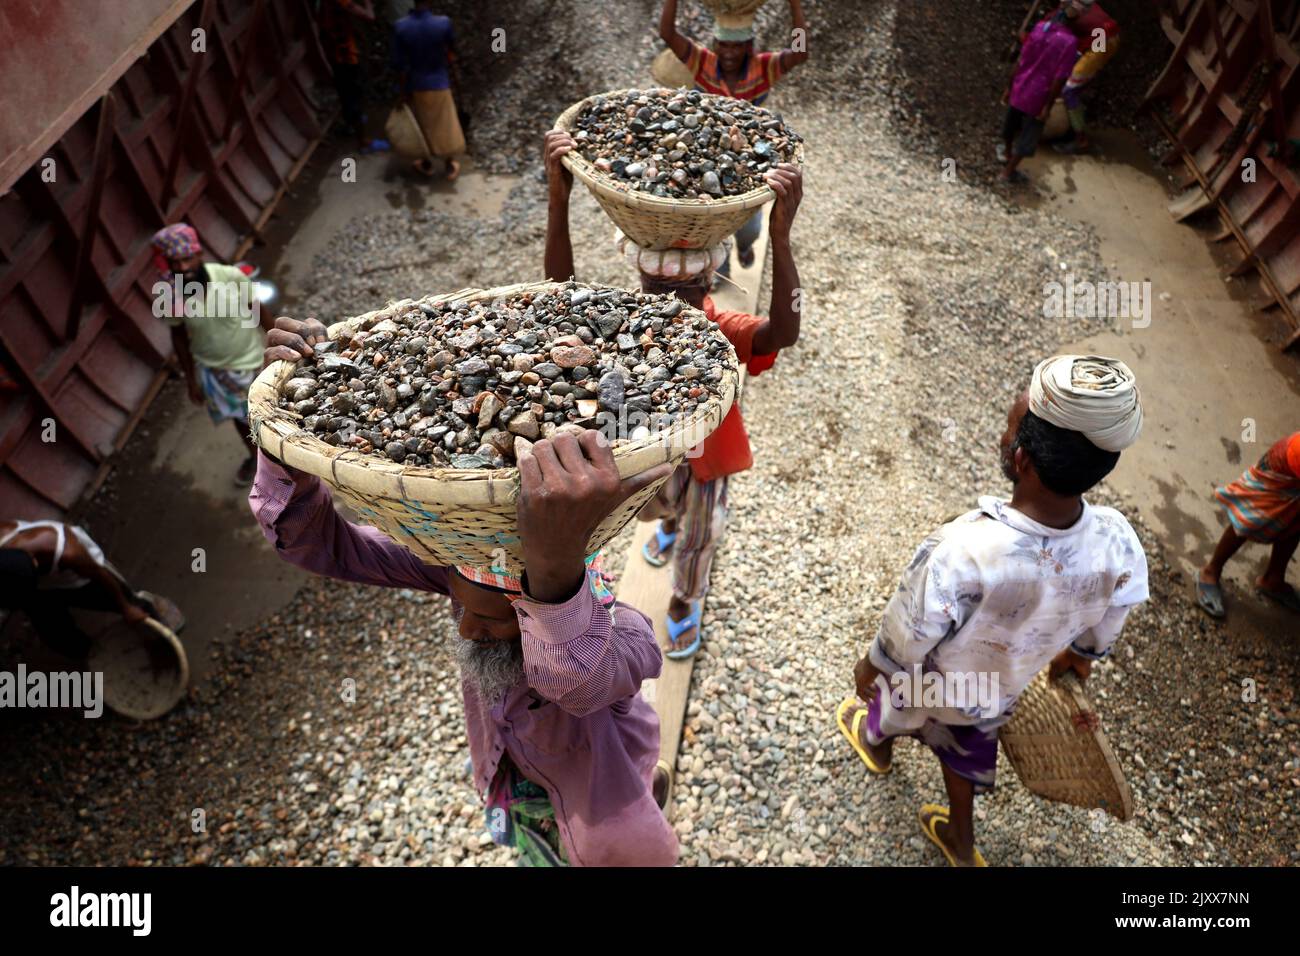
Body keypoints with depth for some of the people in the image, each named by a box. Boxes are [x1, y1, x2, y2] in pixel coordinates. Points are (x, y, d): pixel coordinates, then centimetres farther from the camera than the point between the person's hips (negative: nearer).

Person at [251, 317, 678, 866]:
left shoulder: (623, 640, -43)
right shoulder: (464, 559, -29)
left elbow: (578, 681, -67)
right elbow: (320, 542, -30)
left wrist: (556, 564, -88)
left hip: (594, 810, -6)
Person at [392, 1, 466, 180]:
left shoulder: (400, 27, -18)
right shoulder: (443, 23, -21)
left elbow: (399, 65, -12)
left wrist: (403, 92, 0)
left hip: (416, 87, 1)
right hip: (439, 85, -1)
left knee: (422, 126, 22)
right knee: (445, 127, 16)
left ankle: (426, 164, 36)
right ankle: (450, 167, 28)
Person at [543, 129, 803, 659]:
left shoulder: (724, 334, -36)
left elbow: (783, 332, -58)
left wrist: (780, 236, -74)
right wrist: (558, 200, -67)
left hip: (705, 447, -1)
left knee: (699, 535, 22)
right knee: (659, 506, 33)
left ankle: (685, 603, 55)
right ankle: (671, 521, 72)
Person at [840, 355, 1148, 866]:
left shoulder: (958, 554, -48)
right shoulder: (1119, 545, -31)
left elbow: (904, 642, -27)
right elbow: (1100, 632, -8)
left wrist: (867, 669, -5)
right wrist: (1076, 657, 16)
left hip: (928, 684, -3)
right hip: (1000, 689, 4)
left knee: (892, 706, 33)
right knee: (965, 748, 34)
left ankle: (874, 740, 68)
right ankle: (960, 841, 60)